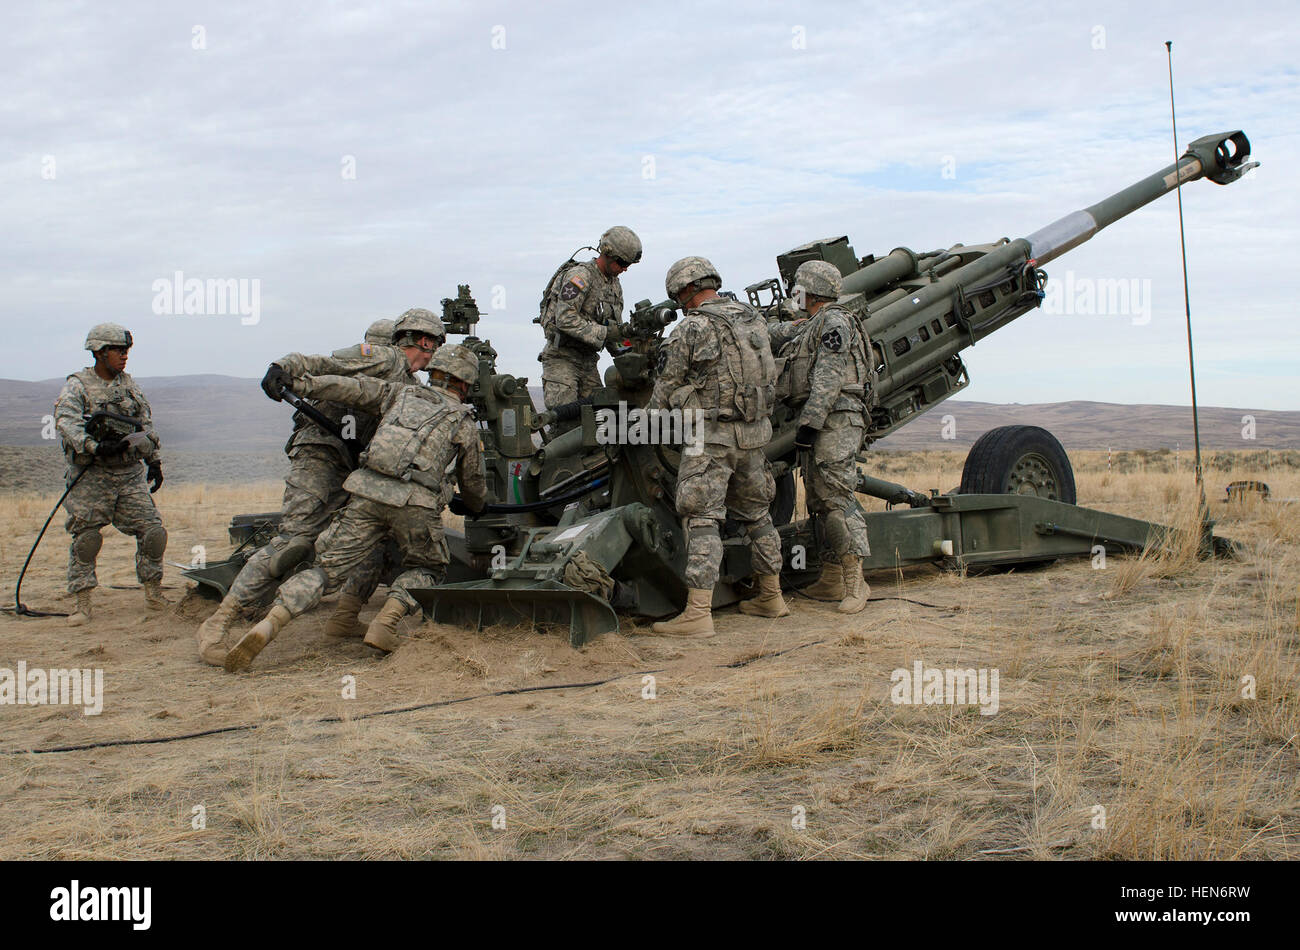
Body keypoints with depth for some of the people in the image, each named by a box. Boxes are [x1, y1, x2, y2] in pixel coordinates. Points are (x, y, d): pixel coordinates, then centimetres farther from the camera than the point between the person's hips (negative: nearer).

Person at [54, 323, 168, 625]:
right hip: (91, 476, -4)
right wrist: (95, 446, -36)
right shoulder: (77, 386, -6)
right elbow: (66, 422, -22)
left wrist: (154, 461, 18)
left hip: (131, 475, 4)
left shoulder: (128, 383, 12)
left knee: (153, 532, -2)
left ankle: (154, 595, 12)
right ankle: (82, 604, 4)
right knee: (86, 538, -5)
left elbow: (146, 424, 20)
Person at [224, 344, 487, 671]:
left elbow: (350, 387, 14)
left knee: (326, 568, 6)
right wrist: (477, 508, 52)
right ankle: (385, 623, -3)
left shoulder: (402, 393, 24)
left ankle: (266, 627, -13)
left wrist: (300, 384, 20)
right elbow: (473, 482, 31)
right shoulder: (466, 423, 20)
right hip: (416, 502, -2)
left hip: (369, 490, 2)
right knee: (427, 569, 23)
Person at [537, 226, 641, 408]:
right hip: (562, 357, -8)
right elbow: (565, 320, -25)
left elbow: (615, 327, 15)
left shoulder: (615, 285, 12)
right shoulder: (580, 275, -15)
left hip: (588, 360, 8)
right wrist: (603, 333, -26)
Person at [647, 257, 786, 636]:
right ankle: (771, 598, 26)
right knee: (756, 514, 18)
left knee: (703, 521, -7)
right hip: (753, 434, 7)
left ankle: (697, 615, -11)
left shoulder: (691, 329, -10)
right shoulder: (754, 320, 10)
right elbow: (769, 378, 15)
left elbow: (666, 388, -3)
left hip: (710, 436, -7)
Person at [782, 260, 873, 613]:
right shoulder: (813, 327, 23)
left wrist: (809, 422, -23)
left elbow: (829, 378, -19)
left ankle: (854, 579, -16)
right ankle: (831, 579, 13)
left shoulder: (834, 321, -9)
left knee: (836, 494, -15)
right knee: (819, 497, 9)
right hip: (819, 422, 11)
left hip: (836, 419, -11)